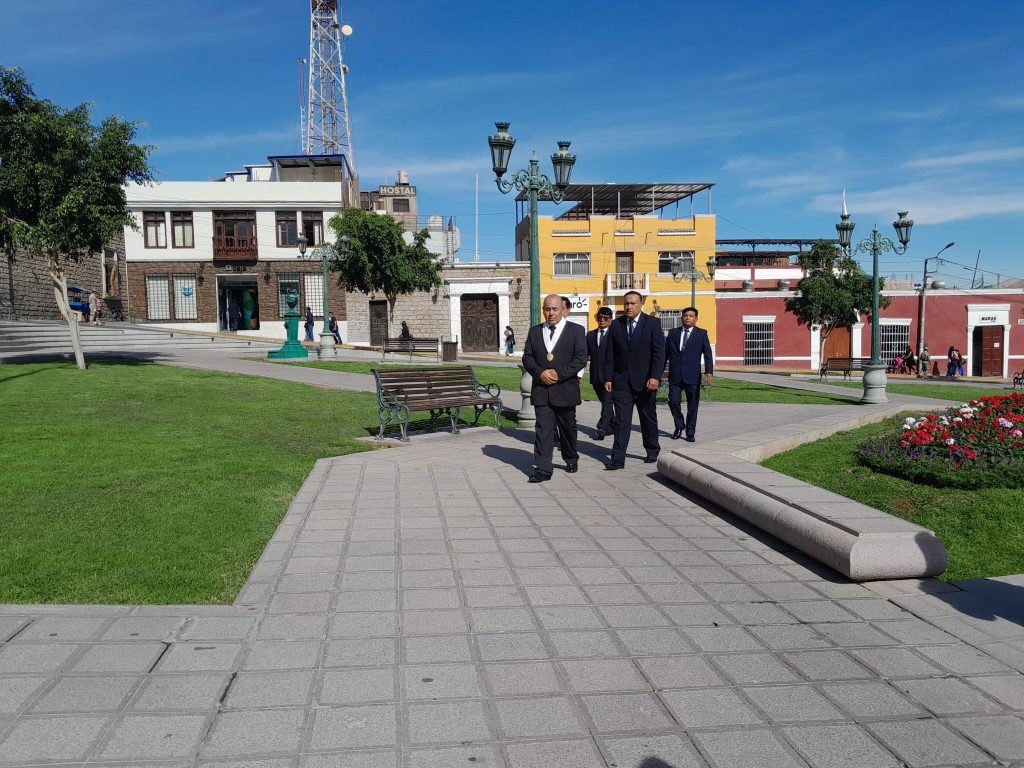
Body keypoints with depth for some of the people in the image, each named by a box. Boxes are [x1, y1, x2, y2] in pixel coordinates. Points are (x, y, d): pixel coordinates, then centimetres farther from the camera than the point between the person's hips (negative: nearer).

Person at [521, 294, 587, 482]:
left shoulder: (576, 330, 1)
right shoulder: (534, 332, 10)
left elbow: (580, 358, -7)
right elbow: (527, 357, 7)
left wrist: (559, 374, -16)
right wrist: (540, 373, -11)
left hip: (566, 389, -1)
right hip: (541, 390, 1)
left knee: (568, 428, 14)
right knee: (543, 429, -6)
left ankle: (571, 459, 35)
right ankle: (543, 469, -8)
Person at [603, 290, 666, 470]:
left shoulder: (652, 324, -2)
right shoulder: (616, 325, 6)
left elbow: (659, 352, -8)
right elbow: (611, 354, 6)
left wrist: (655, 377, -17)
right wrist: (608, 378, -1)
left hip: (645, 381, -1)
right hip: (621, 381, 1)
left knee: (648, 418, 13)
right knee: (621, 420, -3)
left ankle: (652, 451, 31)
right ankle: (618, 459, -4)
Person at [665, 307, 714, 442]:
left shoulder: (701, 334, 4)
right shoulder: (673, 333, 10)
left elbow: (707, 354, -4)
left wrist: (709, 372, -18)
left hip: (692, 376, -1)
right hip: (675, 375, 1)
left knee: (692, 405, 4)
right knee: (673, 402, -2)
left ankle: (690, 432, 17)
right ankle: (679, 426, 22)